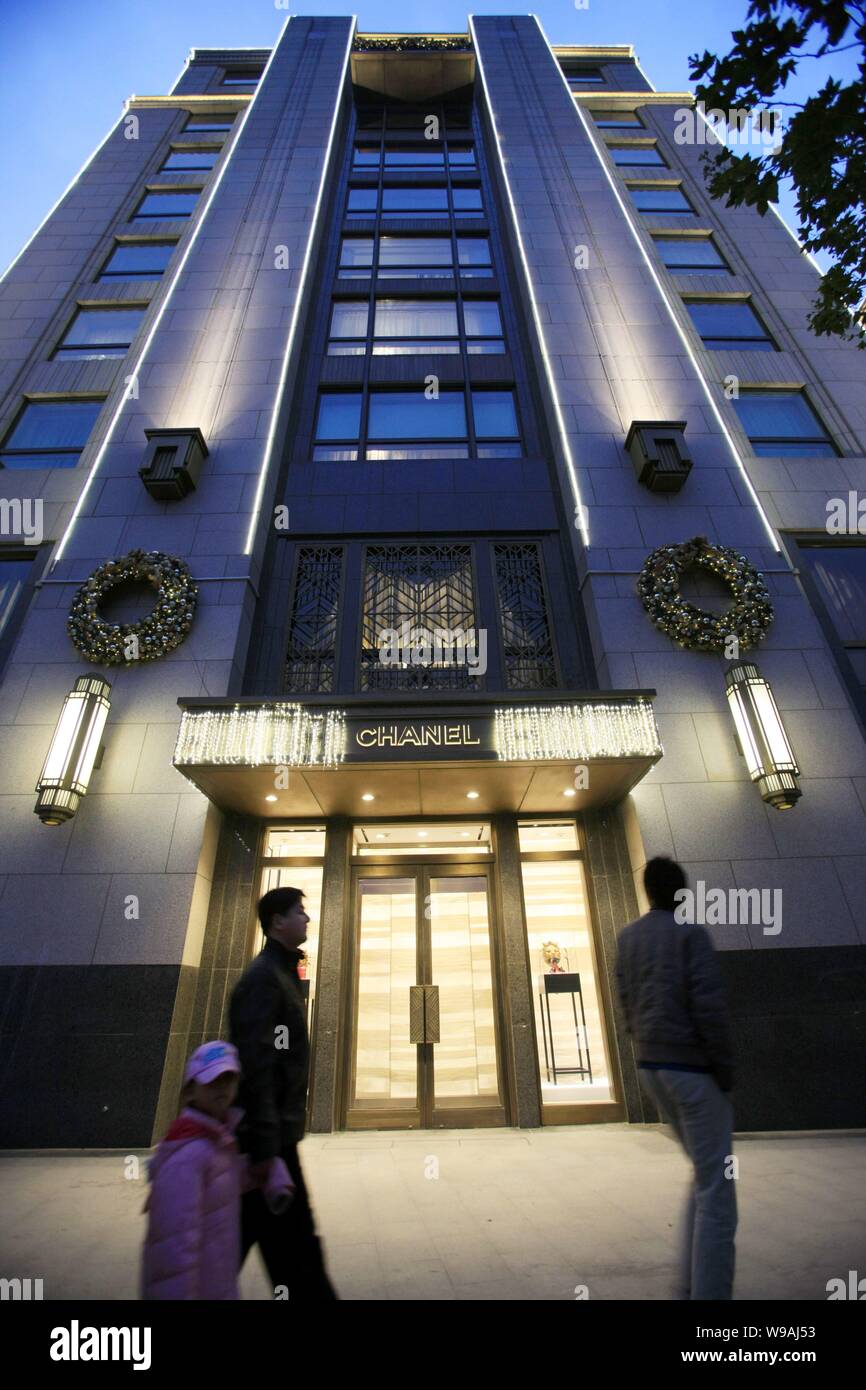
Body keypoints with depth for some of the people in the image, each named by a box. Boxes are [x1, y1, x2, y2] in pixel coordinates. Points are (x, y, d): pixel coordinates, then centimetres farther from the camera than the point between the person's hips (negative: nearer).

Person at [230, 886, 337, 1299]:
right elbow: (256, 1065, -24)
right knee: (295, 1245, 2)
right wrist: (264, 1145, -23)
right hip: (269, 1138, -10)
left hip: (272, 1132, 10)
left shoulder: (280, 972, 10)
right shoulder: (265, 976, -20)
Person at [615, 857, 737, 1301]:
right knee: (716, 1188, 4)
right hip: (692, 1067, -7)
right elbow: (709, 1004, -17)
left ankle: (690, 1284, 26)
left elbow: (627, 1004, 11)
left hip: (651, 1068, 7)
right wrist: (725, 1068, -8)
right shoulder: (690, 932, -11)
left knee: (705, 1175, 23)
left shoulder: (628, 937, 9)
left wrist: (647, 1053, 16)